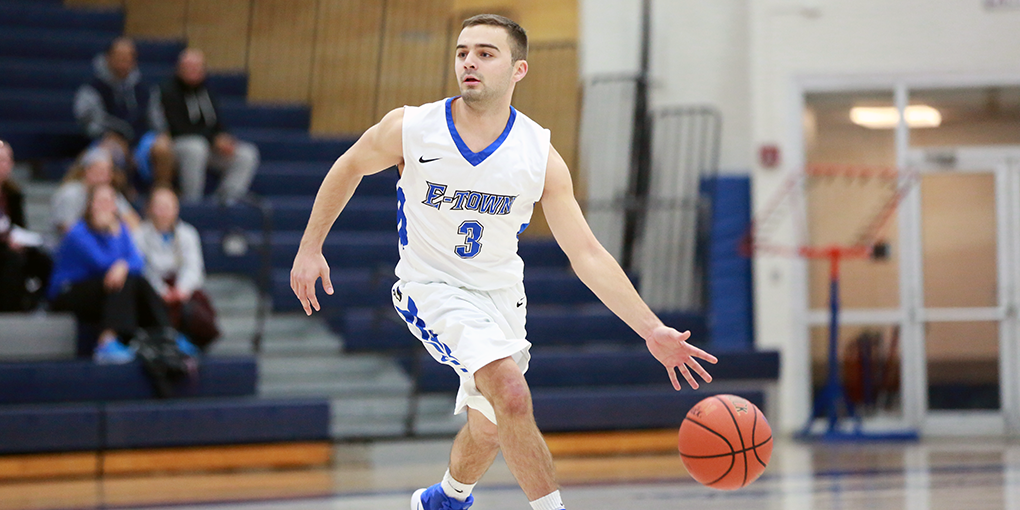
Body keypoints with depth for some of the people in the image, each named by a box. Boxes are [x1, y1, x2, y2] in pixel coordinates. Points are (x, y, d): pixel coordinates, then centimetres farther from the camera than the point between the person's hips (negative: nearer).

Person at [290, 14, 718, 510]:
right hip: (432, 287, -4)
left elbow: (587, 255, -14)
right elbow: (349, 167, 4)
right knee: (511, 393, -28)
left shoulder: (540, 156, -15)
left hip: (501, 294, 4)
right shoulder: (410, 129, -17)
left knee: (489, 431, 17)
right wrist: (310, 248, 4)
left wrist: (651, 330, -21)